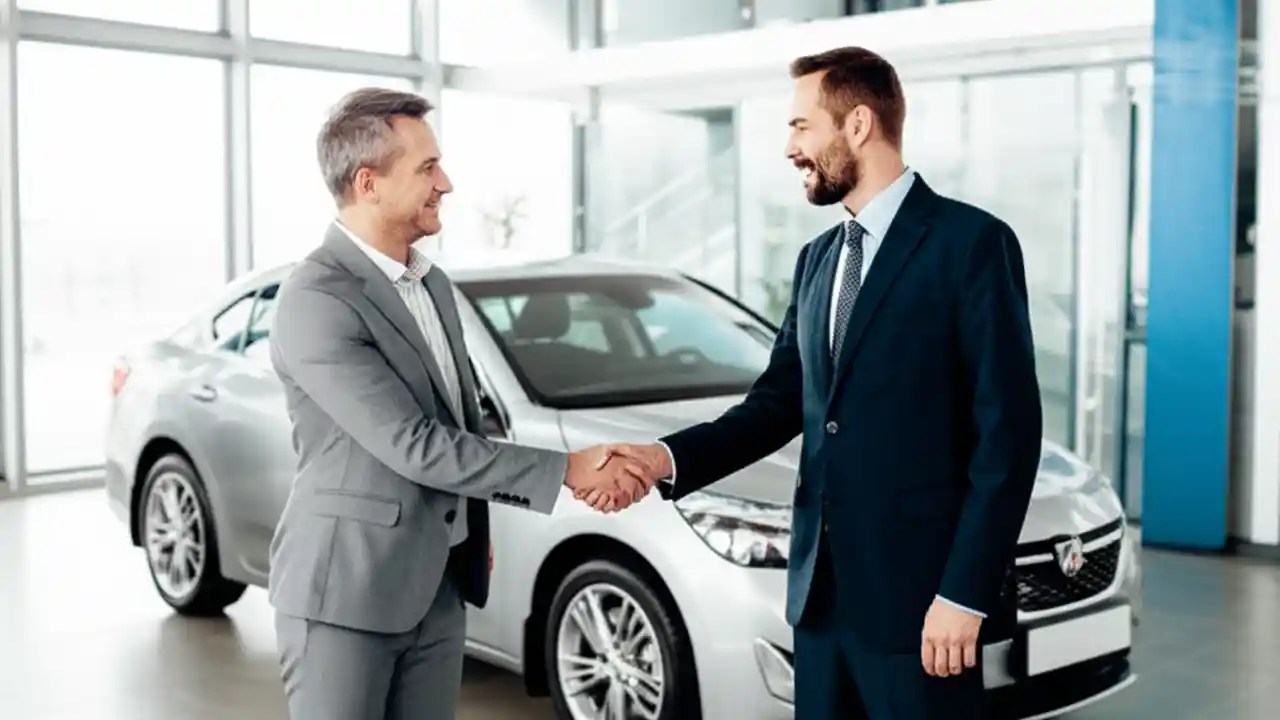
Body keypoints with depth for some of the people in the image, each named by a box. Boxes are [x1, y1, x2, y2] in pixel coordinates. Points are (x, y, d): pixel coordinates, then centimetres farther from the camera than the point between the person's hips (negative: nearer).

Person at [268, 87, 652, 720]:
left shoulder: (432, 283, 10)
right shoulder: (316, 300, -18)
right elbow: (413, 445, -23)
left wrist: (475, 530, 10)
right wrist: (566, 470, -21)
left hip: (437, 586, 8)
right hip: (346, 587, -7)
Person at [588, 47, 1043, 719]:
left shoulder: (971, 242, -9)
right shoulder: (817, 259, 14)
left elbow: (1008, 431, -13)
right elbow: (779, 402, 12)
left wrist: (965, 593, -16)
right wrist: (669, 457, -4)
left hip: (916, 591, -7)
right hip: (823, 589, 7)